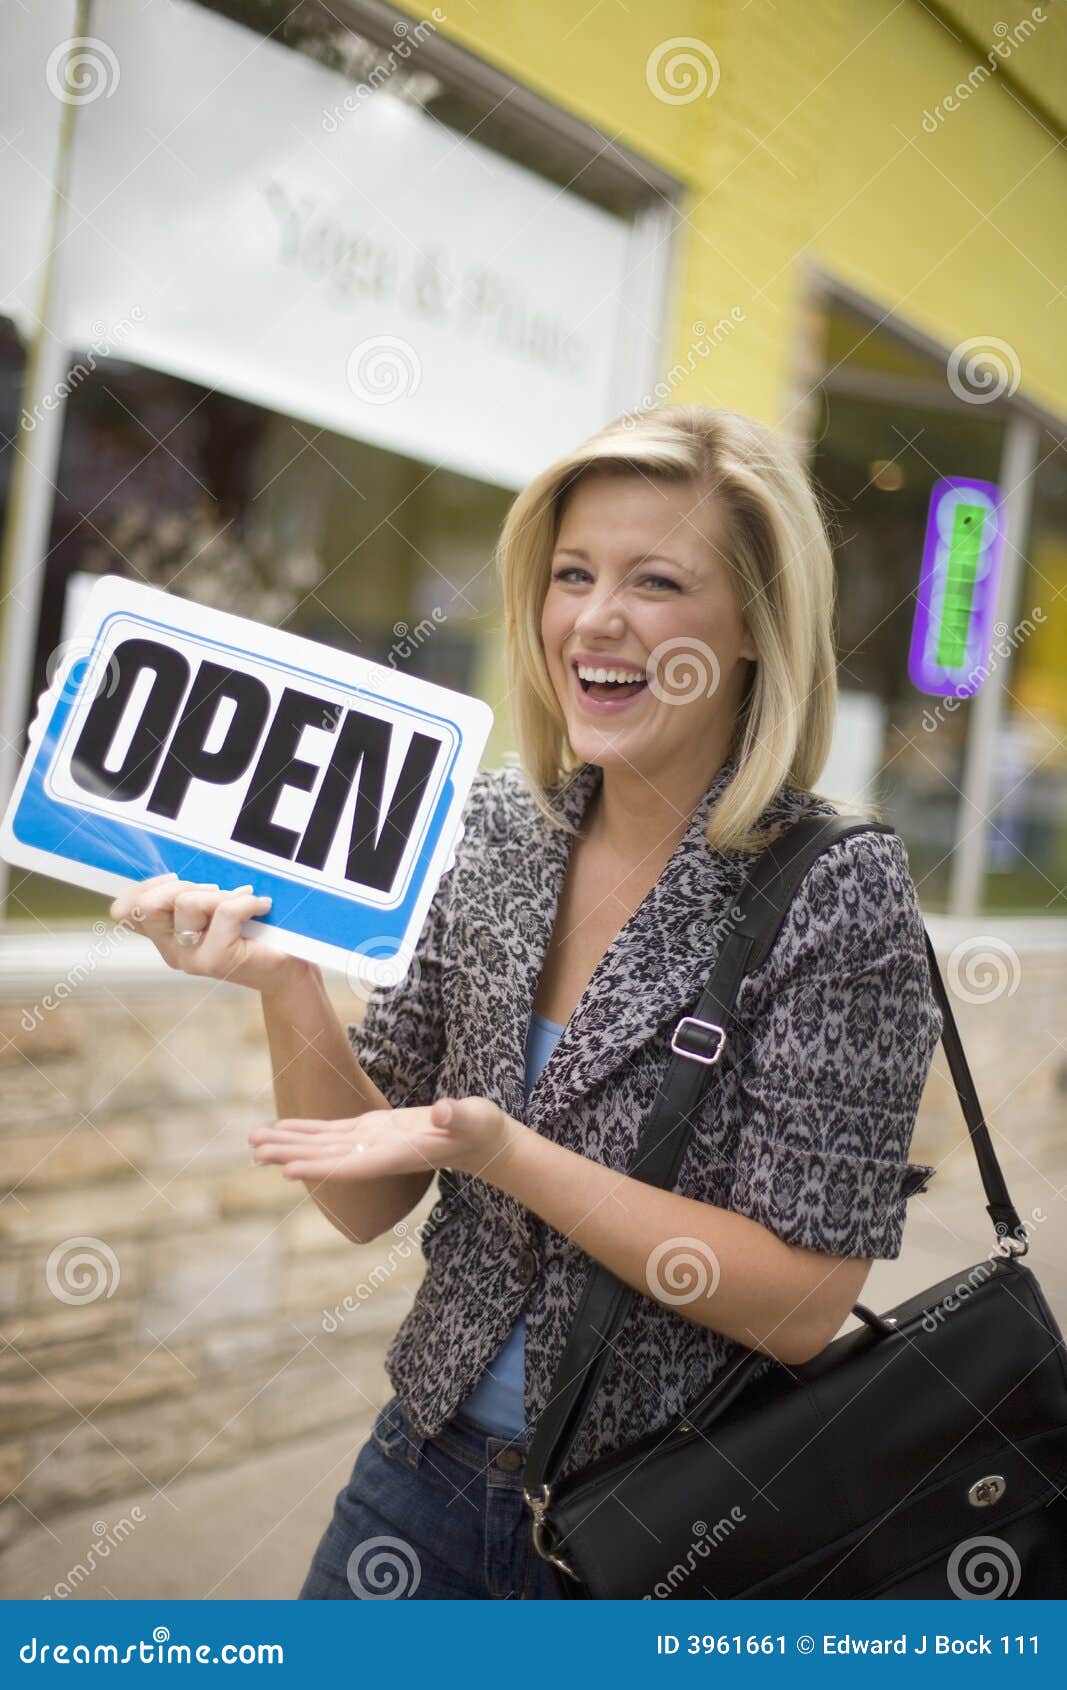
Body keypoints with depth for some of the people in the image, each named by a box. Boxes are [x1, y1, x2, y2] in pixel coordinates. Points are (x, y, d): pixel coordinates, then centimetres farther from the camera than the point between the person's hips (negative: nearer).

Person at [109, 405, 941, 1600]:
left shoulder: (837, 889, -17)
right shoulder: (492, 829, -4)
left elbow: (802, 1302, -18)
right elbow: (368, 1203, -2)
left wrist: (500, 1151, -25)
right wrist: (284, 982, -18)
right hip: (433, 1466, 4)